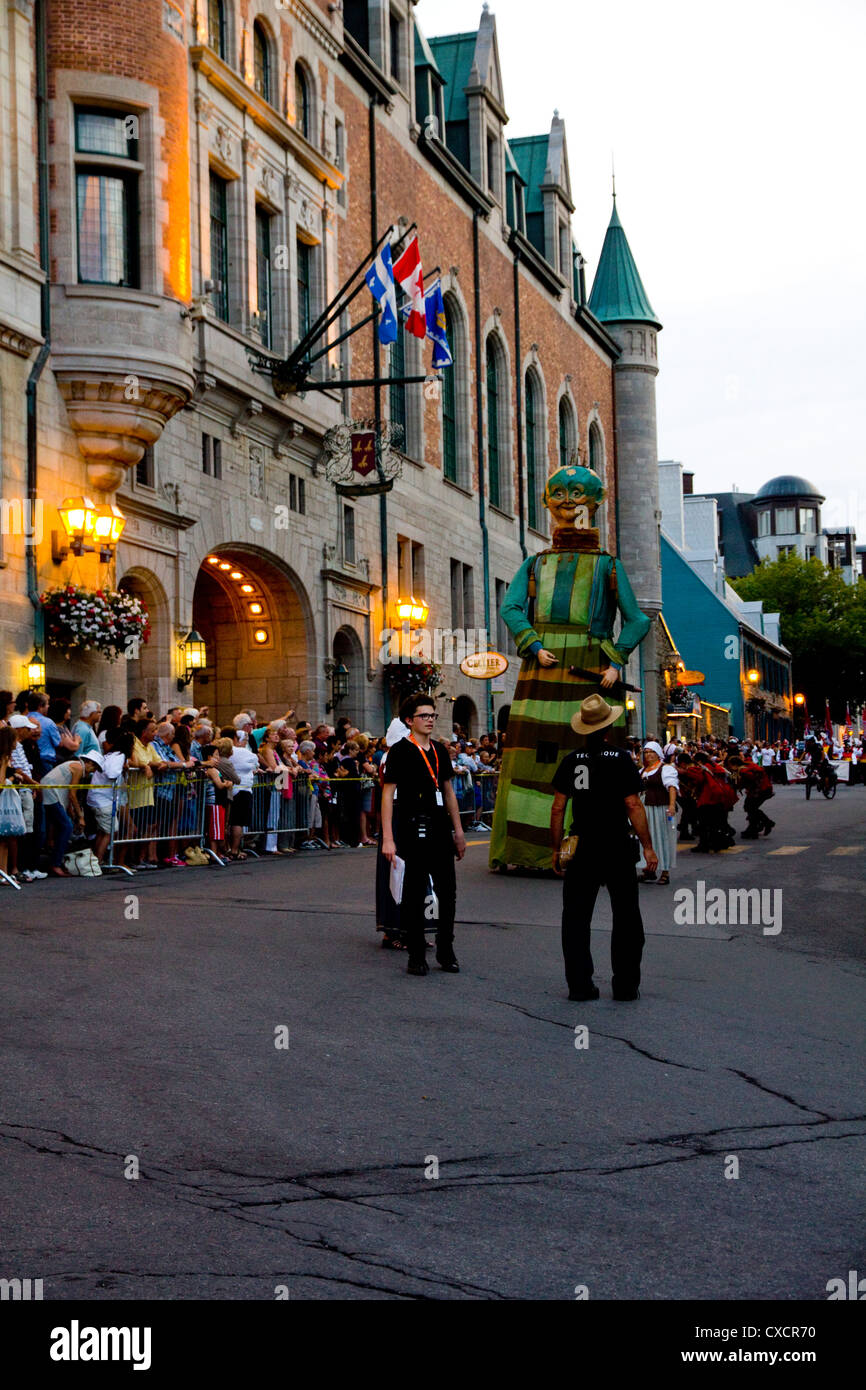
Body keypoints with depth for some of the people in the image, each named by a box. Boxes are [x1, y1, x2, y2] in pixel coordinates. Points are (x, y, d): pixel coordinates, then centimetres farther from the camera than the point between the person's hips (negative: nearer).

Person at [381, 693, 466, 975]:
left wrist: (458, 830, 19)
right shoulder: (400, 751, -6)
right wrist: (388, 838, -14)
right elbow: (387, 795, -8)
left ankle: (445, 951, 19)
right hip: (414, 829, -6)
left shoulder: (439, 750, 14)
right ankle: (416, 956, 9)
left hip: (441, 829, 6)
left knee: (448, 892, 7)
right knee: (414, 894, 1)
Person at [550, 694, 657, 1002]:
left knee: (576, 918, 9)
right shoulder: (620, 760, -8)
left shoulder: (570, 761, 0)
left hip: (582, 849, 2)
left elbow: (558, 808, 1)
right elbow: (633, 806, -10)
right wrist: (647, 847, -3)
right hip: (617, 849, -2)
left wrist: (556, 849, 9)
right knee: (626, 918, 9)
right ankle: (625, 985, 10)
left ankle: (579, 984, 8)